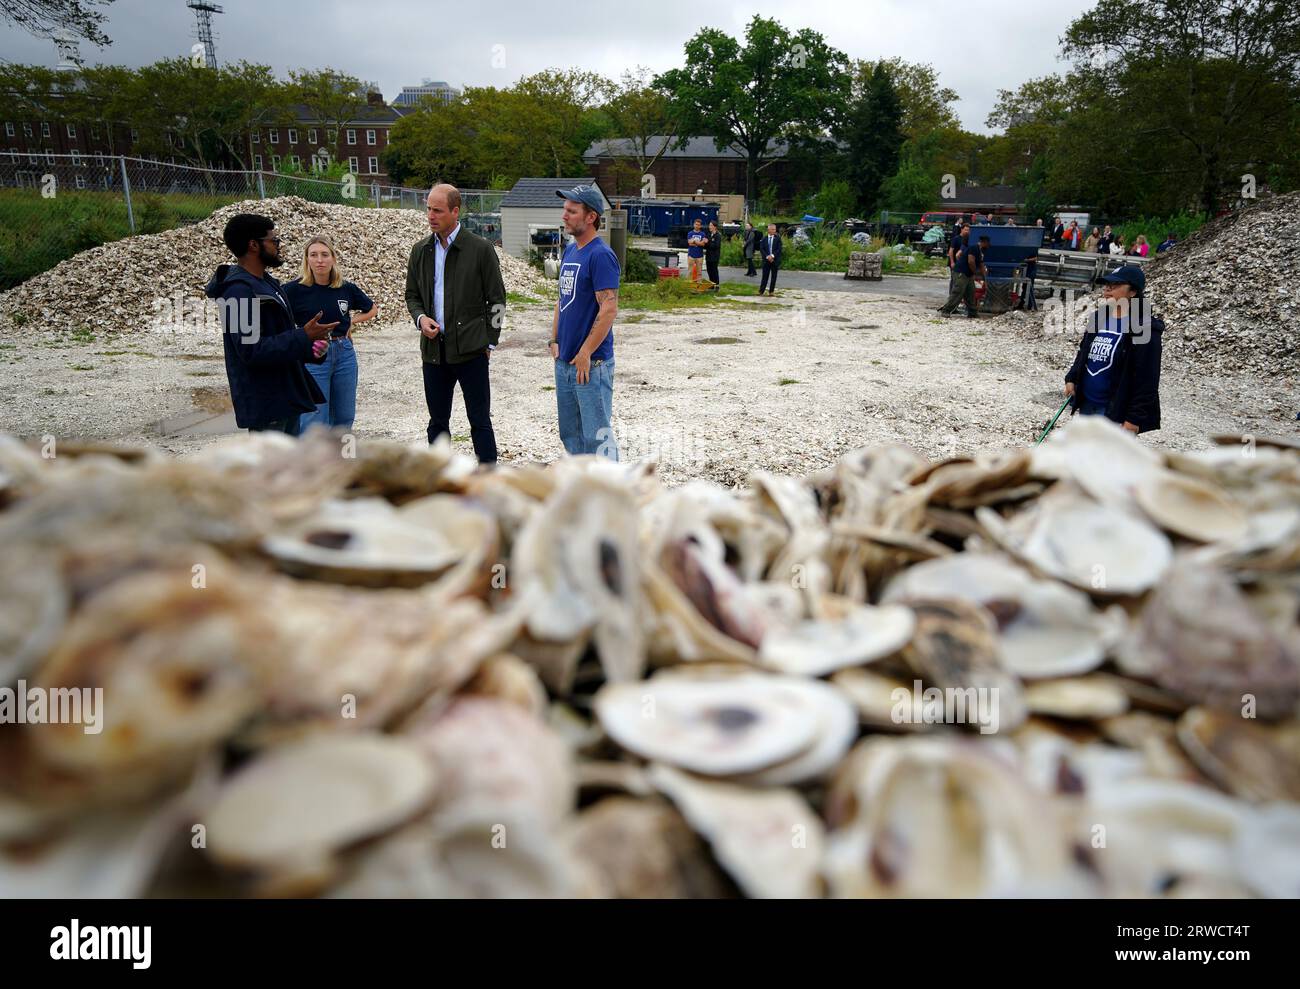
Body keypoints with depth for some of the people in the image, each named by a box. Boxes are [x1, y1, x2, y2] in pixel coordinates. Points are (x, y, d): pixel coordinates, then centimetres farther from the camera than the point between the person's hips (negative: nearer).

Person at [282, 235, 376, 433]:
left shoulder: (346, 289, 3)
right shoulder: (294, 289, -8)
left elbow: (372, 309, 19)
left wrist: (352, 322, 6)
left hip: (344, 355, 4)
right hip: (312, 358, -4)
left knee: (344, 418, 12)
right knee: (315, 424, -4)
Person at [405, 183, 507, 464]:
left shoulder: (481, 249, -5)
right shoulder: (420, 251, 9)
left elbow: (496, 300, -1)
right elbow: (412, 295, 17)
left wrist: (489, 343, -3)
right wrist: (421, 318, -4)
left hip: (470, 350, -4)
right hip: (434, 349, 5)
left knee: (480, 421, 1)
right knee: (437, 422, 13)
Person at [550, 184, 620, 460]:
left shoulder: (601, 255, -14)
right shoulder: (569, 250, 12)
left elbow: (609, 309, -20)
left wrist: (585, 354, -20)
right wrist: (555, 340, 11)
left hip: (591, 363, -9)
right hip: (564, 360, 9)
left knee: (596, 435, -2)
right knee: (570, 432, 17)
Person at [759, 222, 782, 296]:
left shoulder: (778, 239, 2)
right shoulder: (764, 239, 6)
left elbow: (779, 249, -5)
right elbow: (761, 249, -1)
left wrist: (772, 255, -17)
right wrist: (767, 256, -14)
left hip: (775, 260, 0)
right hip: (766, 260, 0)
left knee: (774, 276, 3)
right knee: (765, 276, 2)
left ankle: (771, 291, 9)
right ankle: (761, 291, 6)